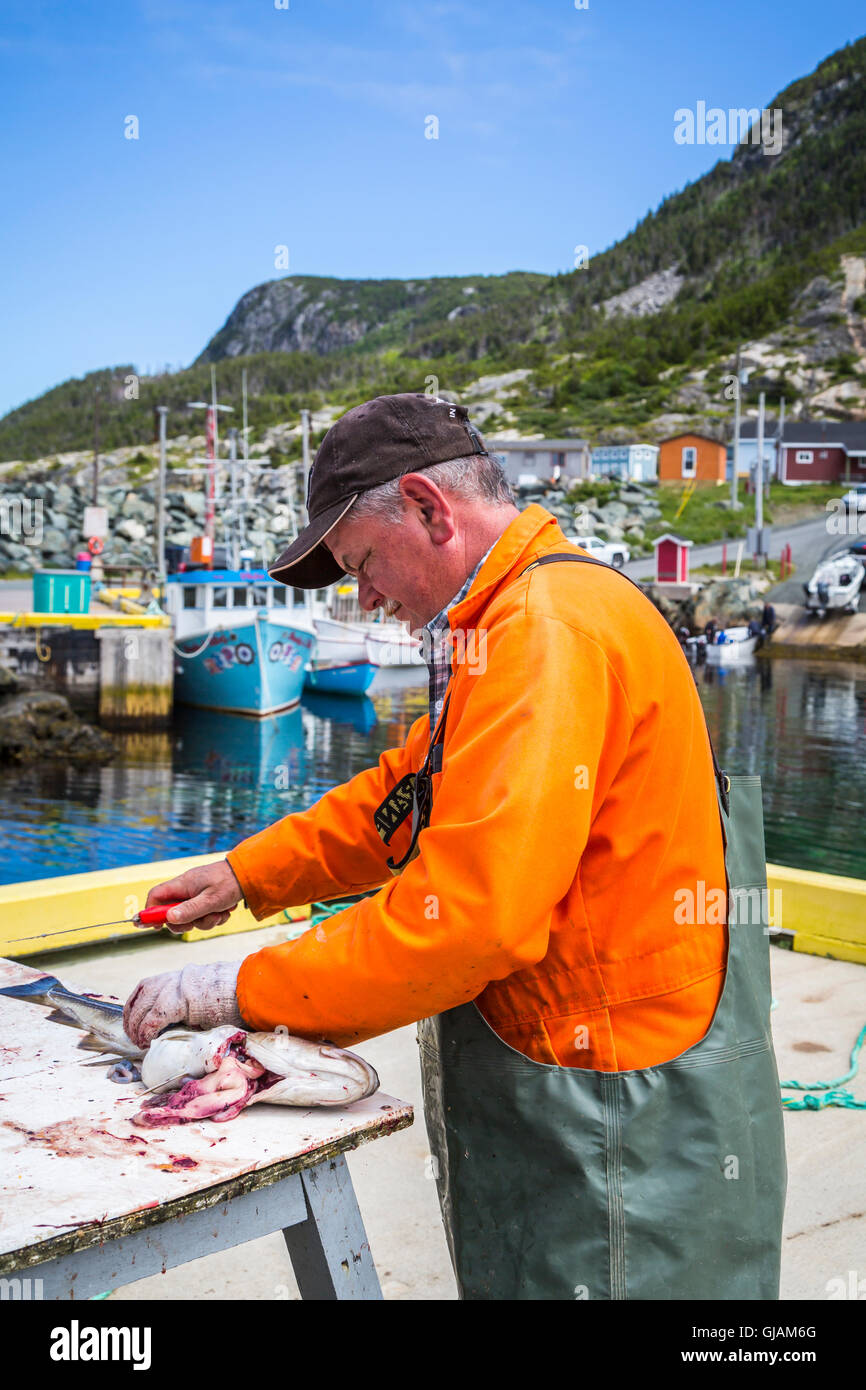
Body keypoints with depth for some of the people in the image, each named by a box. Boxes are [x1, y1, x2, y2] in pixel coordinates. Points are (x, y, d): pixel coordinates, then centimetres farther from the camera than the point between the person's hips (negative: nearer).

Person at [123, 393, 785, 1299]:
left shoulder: (550, 628, -23)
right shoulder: (512, 619, 14)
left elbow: (473, 911, -29)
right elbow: (408, 793, 21)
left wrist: (243, 992, -20)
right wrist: (246, 873, 14)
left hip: (617, 1115, -10)